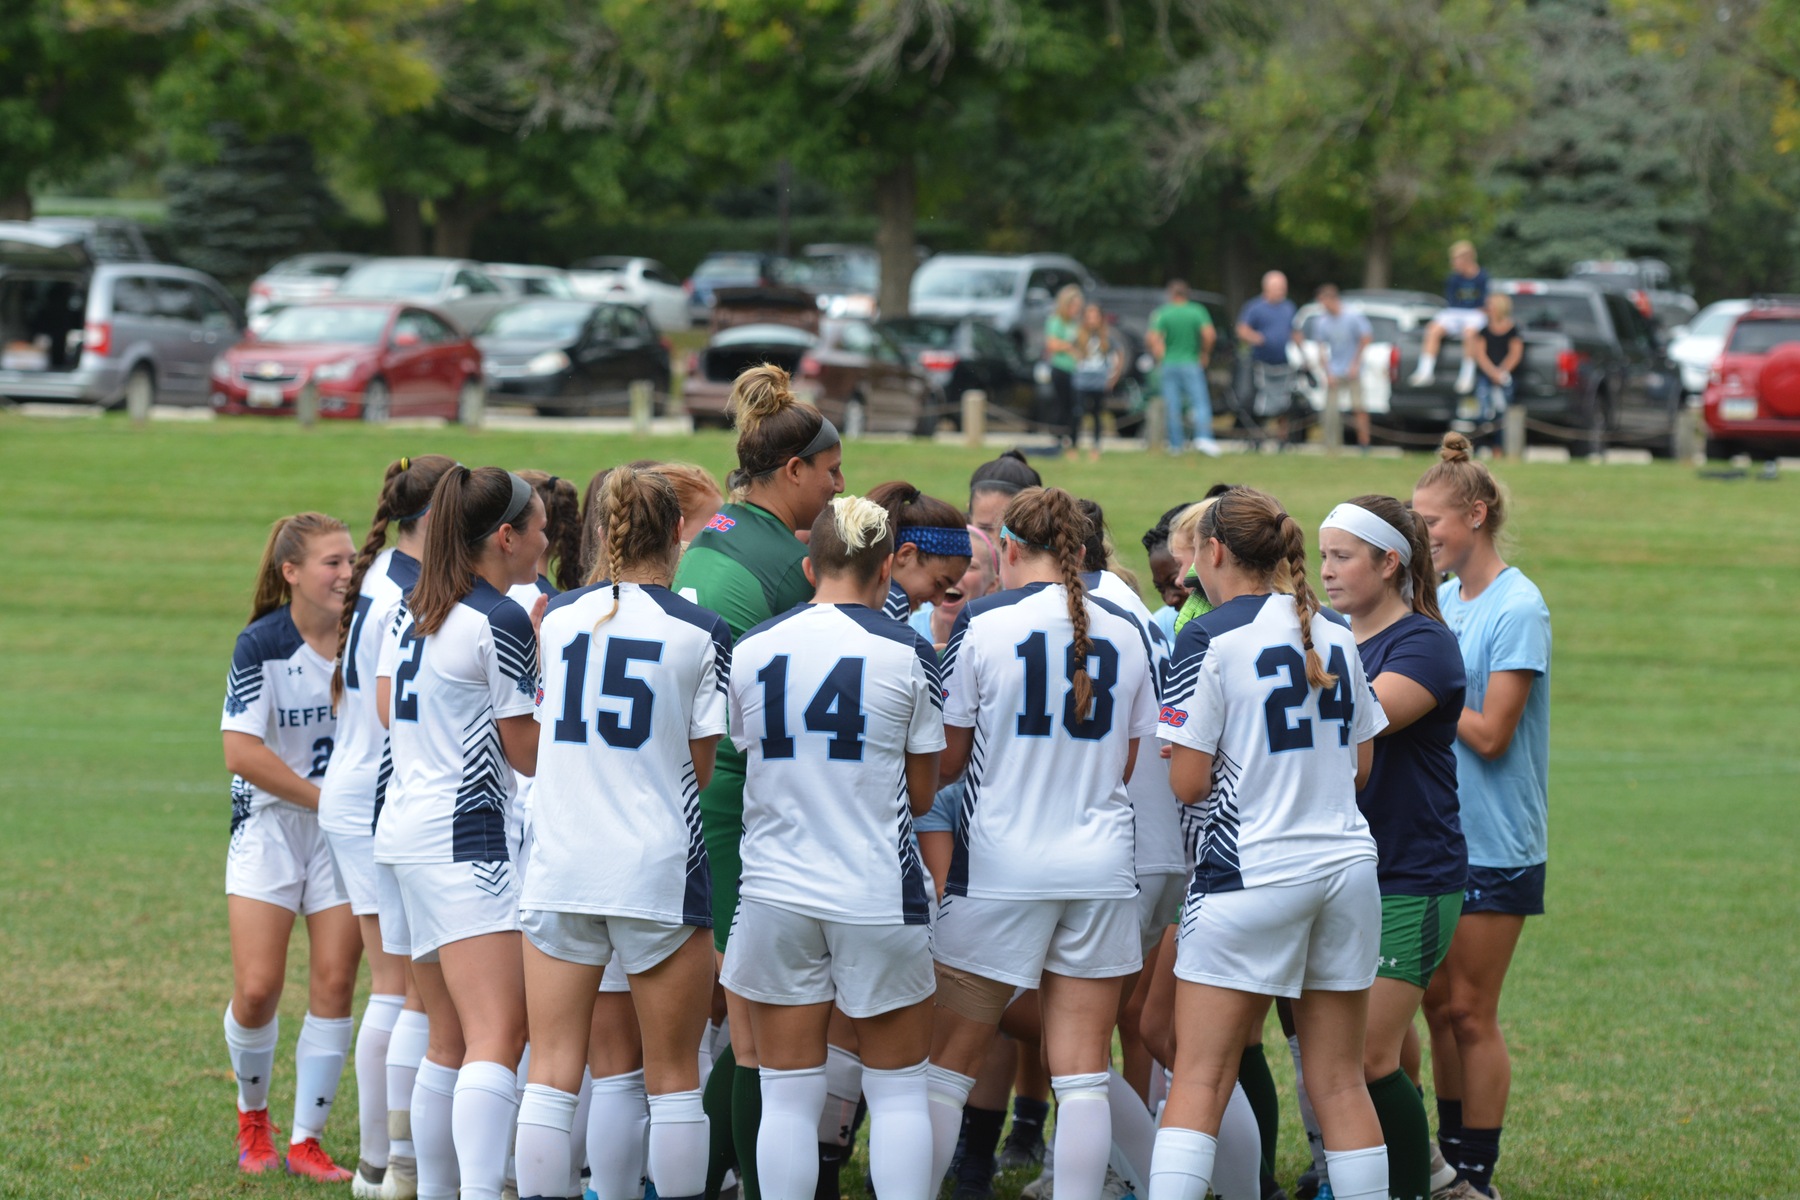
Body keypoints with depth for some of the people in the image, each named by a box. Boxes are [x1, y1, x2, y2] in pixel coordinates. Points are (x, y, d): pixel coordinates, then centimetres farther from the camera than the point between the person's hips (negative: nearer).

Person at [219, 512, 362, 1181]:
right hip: (269, 825, -3)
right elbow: (241, 752, -17)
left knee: (334, 983, -4)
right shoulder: (261, 645, -13)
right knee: (257, 991, -7)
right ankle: (252, 1117, 20)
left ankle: (306, 1141, 6)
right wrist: (323, 798, -16)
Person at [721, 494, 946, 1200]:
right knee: (897, 1088, 8)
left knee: (788, 1095, 5)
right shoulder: (908, 654, -6)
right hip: (877, 894, -2)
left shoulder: (750, 651, 1)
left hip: (776, 894, 2)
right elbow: (921, 795, 0)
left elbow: (744, 762, 9)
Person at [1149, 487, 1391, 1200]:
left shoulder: (1209, 639, -9)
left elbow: (1188, 783, -10)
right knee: (1340, 1081, 9)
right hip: (1346, 867, 5)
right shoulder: (1334, 634, 9)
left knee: (1198, 1082, -4)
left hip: (1251, 873, -5)